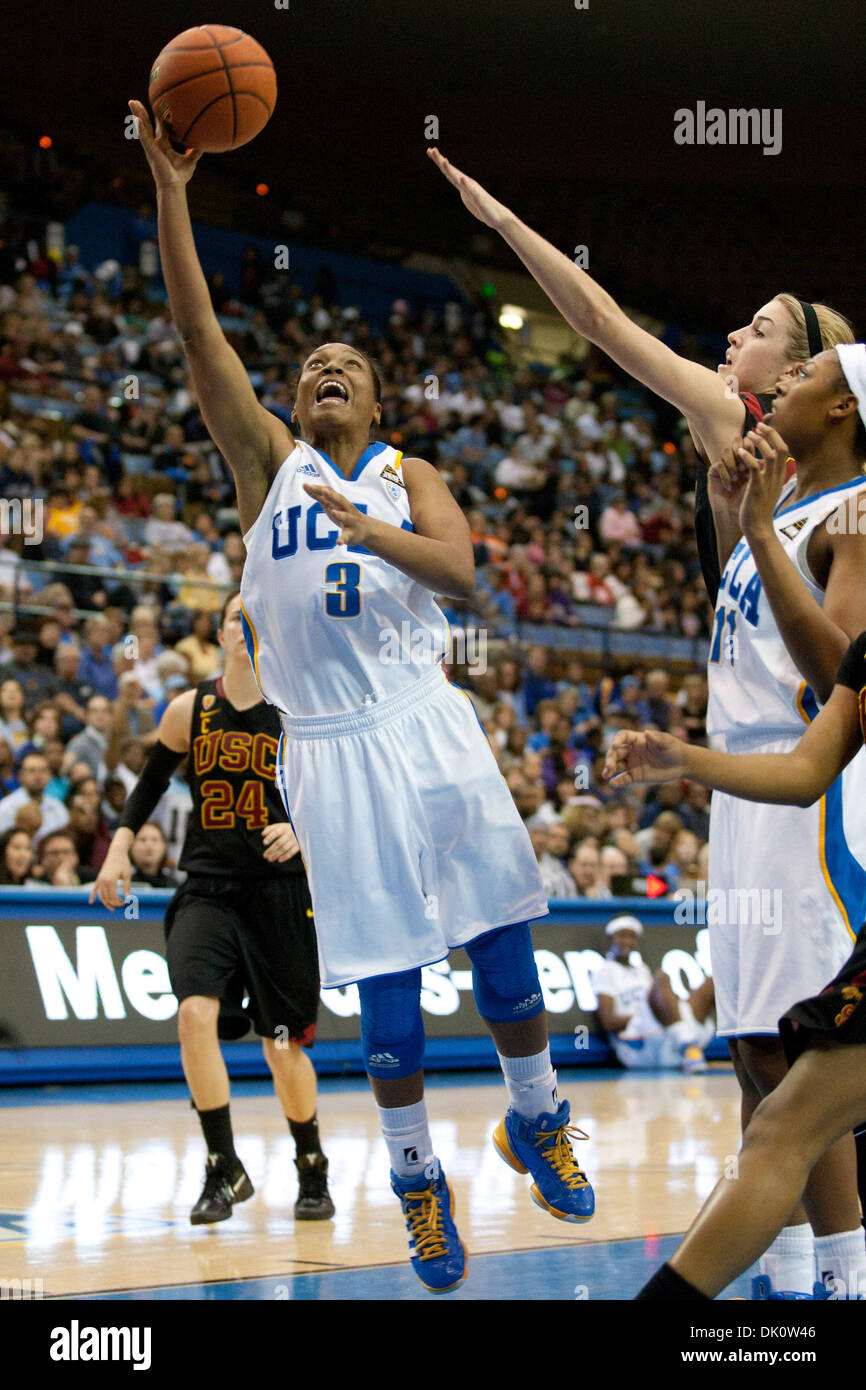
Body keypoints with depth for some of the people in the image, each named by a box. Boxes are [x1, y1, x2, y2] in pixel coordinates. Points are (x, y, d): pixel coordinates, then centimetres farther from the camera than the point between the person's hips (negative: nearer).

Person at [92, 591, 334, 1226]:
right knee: (196, 1013, -22)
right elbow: (151, 781, 15)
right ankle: (224, 1169, -9)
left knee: (283, 1043, 4)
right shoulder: (189, 711, 2)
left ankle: (313, 1168, 29)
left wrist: (303, 829, -19)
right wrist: (121, 846, 3)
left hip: (279, 893, -1)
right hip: (207, 888, 1)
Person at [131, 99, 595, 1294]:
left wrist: (376, 532, -27)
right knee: (388, 981, 0)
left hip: (425, 727, 1)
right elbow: (197, 329, -3)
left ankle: (536, 1120, 25)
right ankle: (418, 1180, 14)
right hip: (332, 745, -1)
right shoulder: (268, 461, 8)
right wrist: (170, 190, -12)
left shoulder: (408, 477, 11)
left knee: (500, 937, 3)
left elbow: (461, 571, -9)